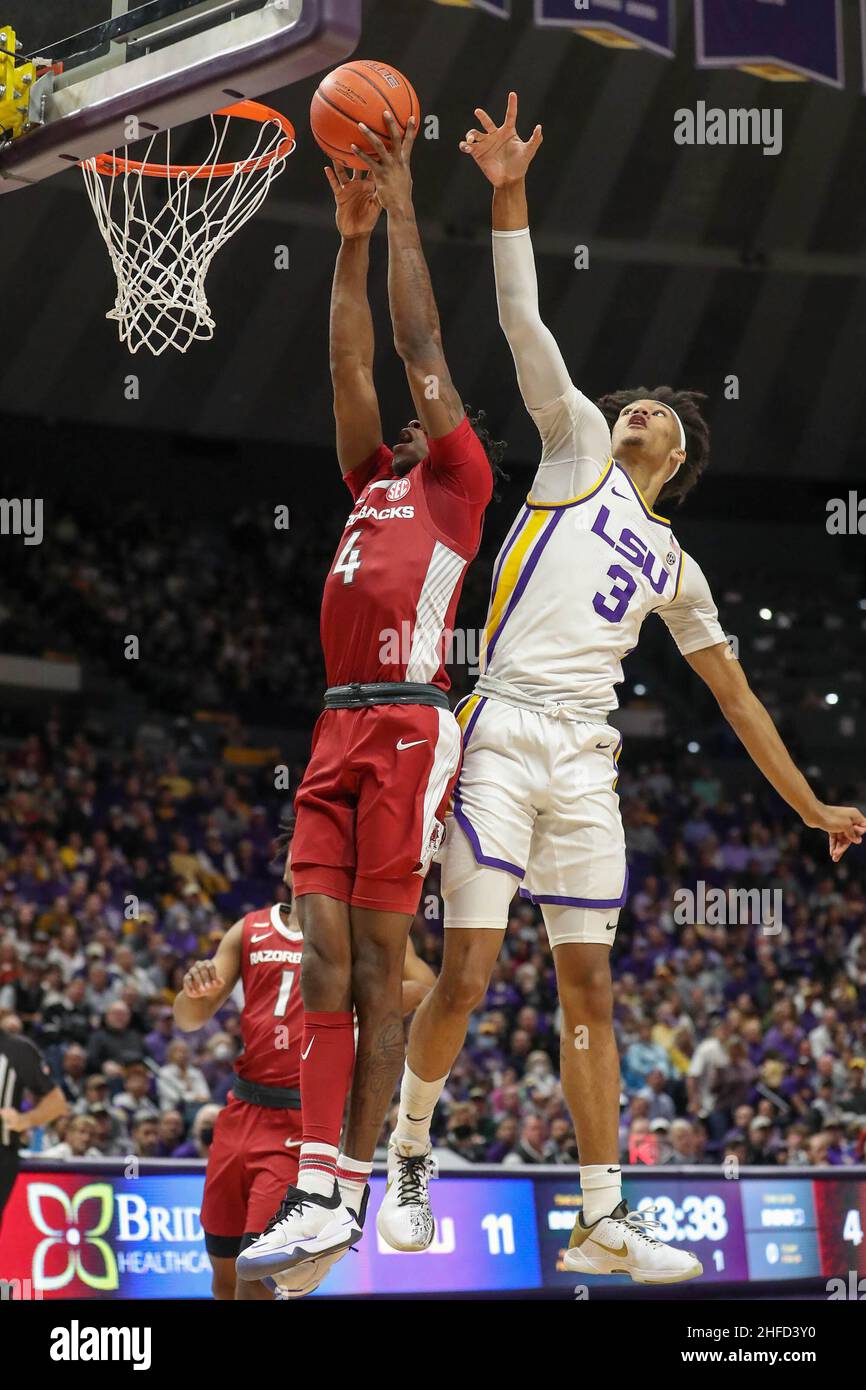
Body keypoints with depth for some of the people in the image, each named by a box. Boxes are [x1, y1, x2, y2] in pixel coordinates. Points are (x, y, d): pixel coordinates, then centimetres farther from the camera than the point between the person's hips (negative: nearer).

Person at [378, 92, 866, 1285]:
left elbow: (736, 694, 26)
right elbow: (524, 328, 3)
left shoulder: (673, 568, 23)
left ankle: (602, 1221, 5)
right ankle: (407, 1158, 11)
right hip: (506, 732, -4)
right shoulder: (575, 451, 13)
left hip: (585, 759, 4)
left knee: (589, 985, 3)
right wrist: (509, 197, -8)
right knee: (467, 973, -9)